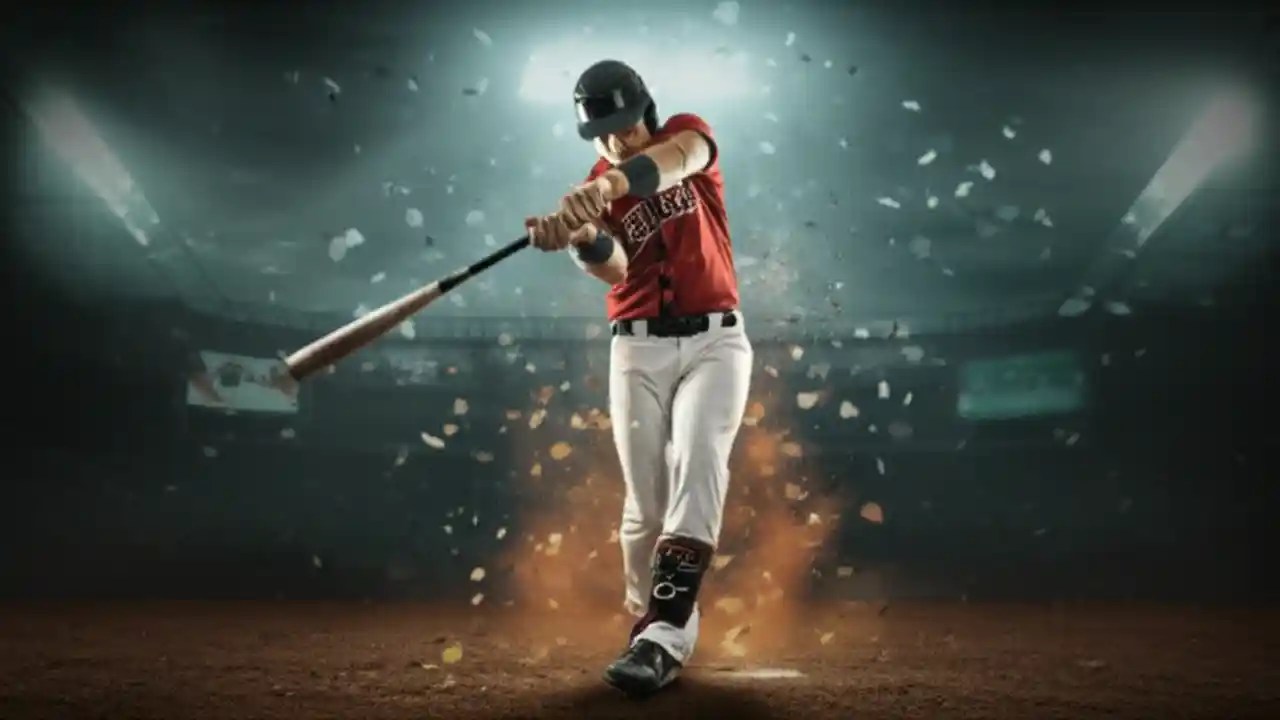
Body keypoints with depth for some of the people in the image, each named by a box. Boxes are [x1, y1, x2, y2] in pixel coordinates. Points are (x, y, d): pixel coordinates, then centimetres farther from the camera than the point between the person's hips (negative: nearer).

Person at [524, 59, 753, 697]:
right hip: (639, 348, 2)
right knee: (645, 501, -3)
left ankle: (662, 636, -26)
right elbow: (612, 267, -18)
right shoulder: (591, 195, 2)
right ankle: (651, 625, 12)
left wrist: (614, 181, -48)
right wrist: (580, 238, -41)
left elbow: (676, 159, -28)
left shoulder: (688, 132, 0)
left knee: (698, 467, -20)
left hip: (715, 338, -2)